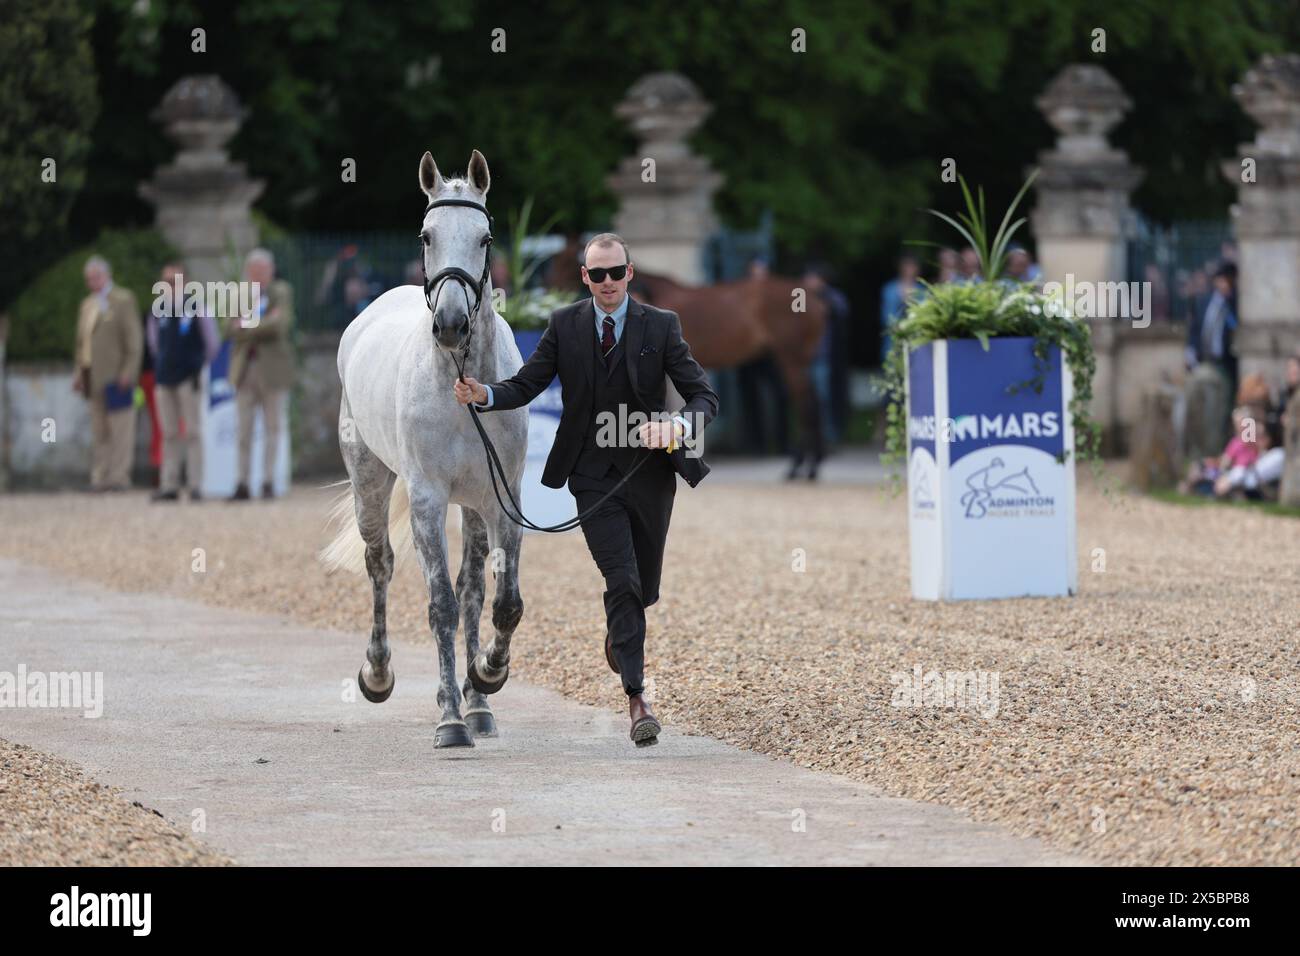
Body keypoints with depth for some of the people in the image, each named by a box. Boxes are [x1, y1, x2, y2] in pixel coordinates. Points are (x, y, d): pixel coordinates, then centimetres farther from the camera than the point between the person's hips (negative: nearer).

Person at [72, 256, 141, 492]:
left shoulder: (123, 300, -2)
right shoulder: (87, 304, 19)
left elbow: (134, 339, -6)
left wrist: (128, 372, -13)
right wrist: (80, 373, 11)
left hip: (116, 375, -7)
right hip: (94, 378, 7)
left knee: (119, 429, -6)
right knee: (98, 431, 6)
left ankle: (119, 476, -7)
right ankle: (100, 477, 7)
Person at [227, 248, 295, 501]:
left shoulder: (281, 292, 3)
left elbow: (281, 323, -13)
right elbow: (232, 331, 1)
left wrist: (247, 326, -9)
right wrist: (263, 326, -10)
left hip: (272, 368, -3)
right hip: (245, 367, 3)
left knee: (272, 427, 0)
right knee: (244, 429, 0)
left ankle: (269, 482, 2)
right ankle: (243, 484, 1)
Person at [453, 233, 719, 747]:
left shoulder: (661, 326, -4)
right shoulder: (565, 325, 0)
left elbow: (703, 396, -7)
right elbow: (525, 385, -1)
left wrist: (680, 426, -29)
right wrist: (483, 394, -23)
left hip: (649, 472, 1)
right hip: (594, 475, -1)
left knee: (645, 587, 13)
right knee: (622, 580, -15)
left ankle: (619, 634, 49)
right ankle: (636, 697, -15)